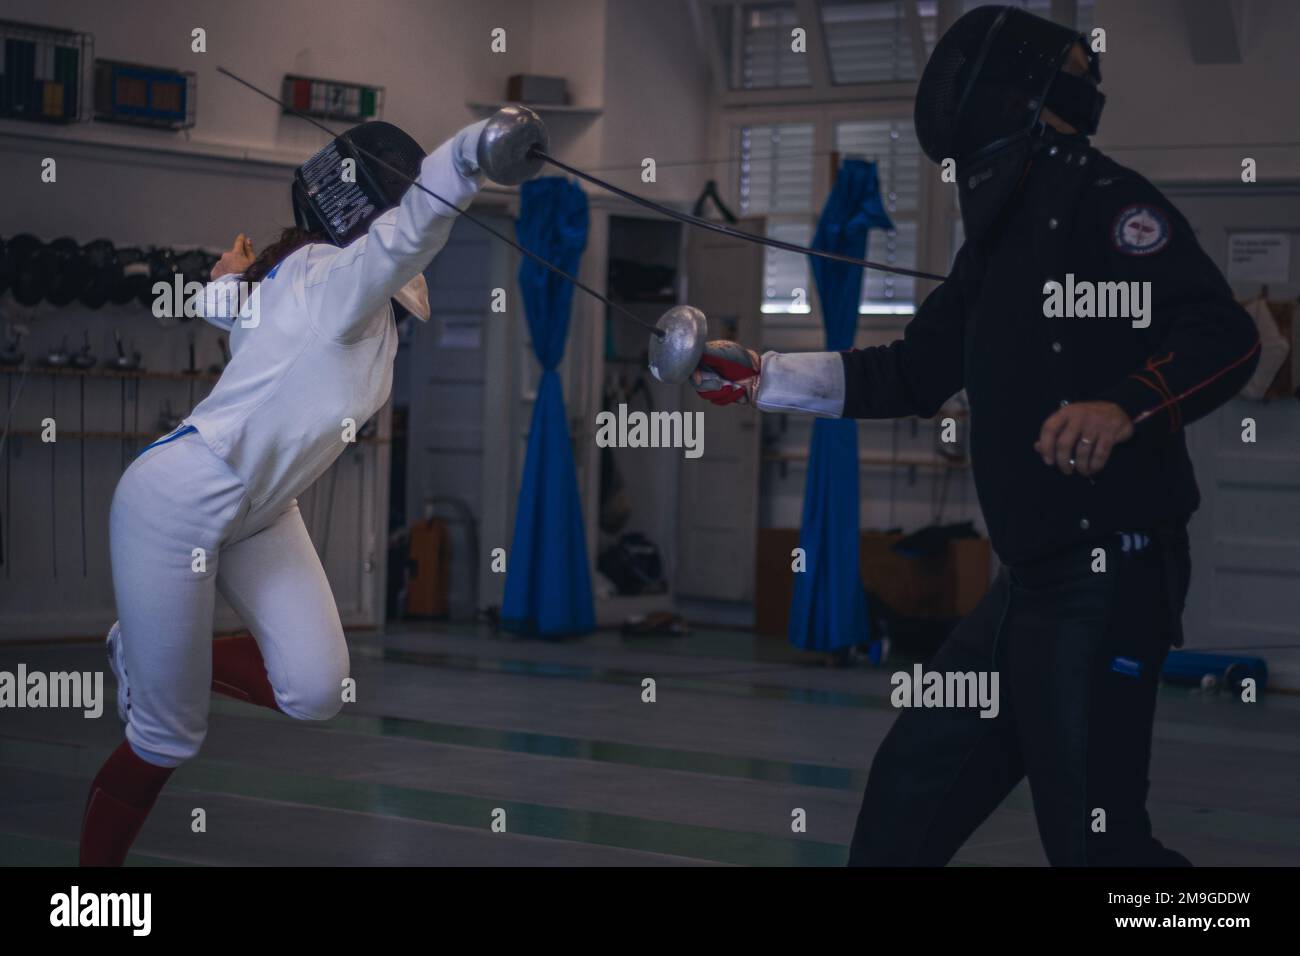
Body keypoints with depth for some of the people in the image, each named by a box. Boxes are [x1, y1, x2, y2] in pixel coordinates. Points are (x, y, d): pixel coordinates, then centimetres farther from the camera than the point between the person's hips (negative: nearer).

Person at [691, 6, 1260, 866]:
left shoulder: (1102, 201, -10)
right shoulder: (1006, 232, 18)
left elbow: (1226, 334, -23)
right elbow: (909, 376, 27)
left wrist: (1124, 405, -39)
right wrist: (762, 378, 24)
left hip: (1105, 580, -10)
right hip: (1034, 583, 10)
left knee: (1094, 842, -9)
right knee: (912, 785, 18)